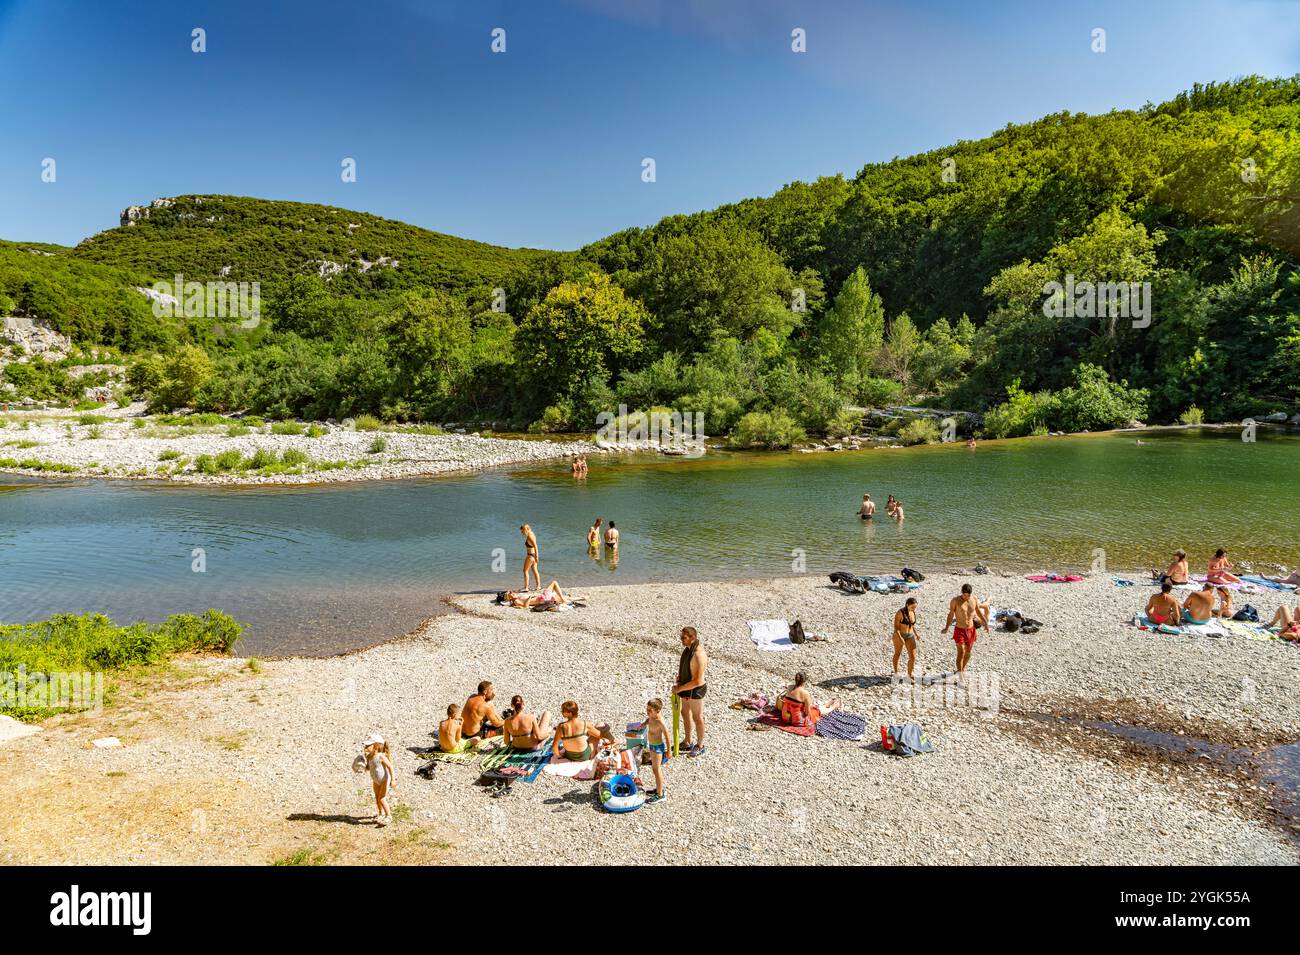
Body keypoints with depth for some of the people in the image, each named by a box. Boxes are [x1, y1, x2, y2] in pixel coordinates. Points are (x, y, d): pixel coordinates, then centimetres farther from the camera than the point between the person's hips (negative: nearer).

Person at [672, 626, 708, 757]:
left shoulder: (699, 655, -32)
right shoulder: (687, 648, -3)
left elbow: (697, 681, -30)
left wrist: (679, 689, -21)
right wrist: (678, 681, 2)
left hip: (695, 691, -9)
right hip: (686, 688, 9)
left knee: (697, 717, 10)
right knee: (685, 713, 22)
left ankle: (700, 747, 30)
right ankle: (687, 742, 41)